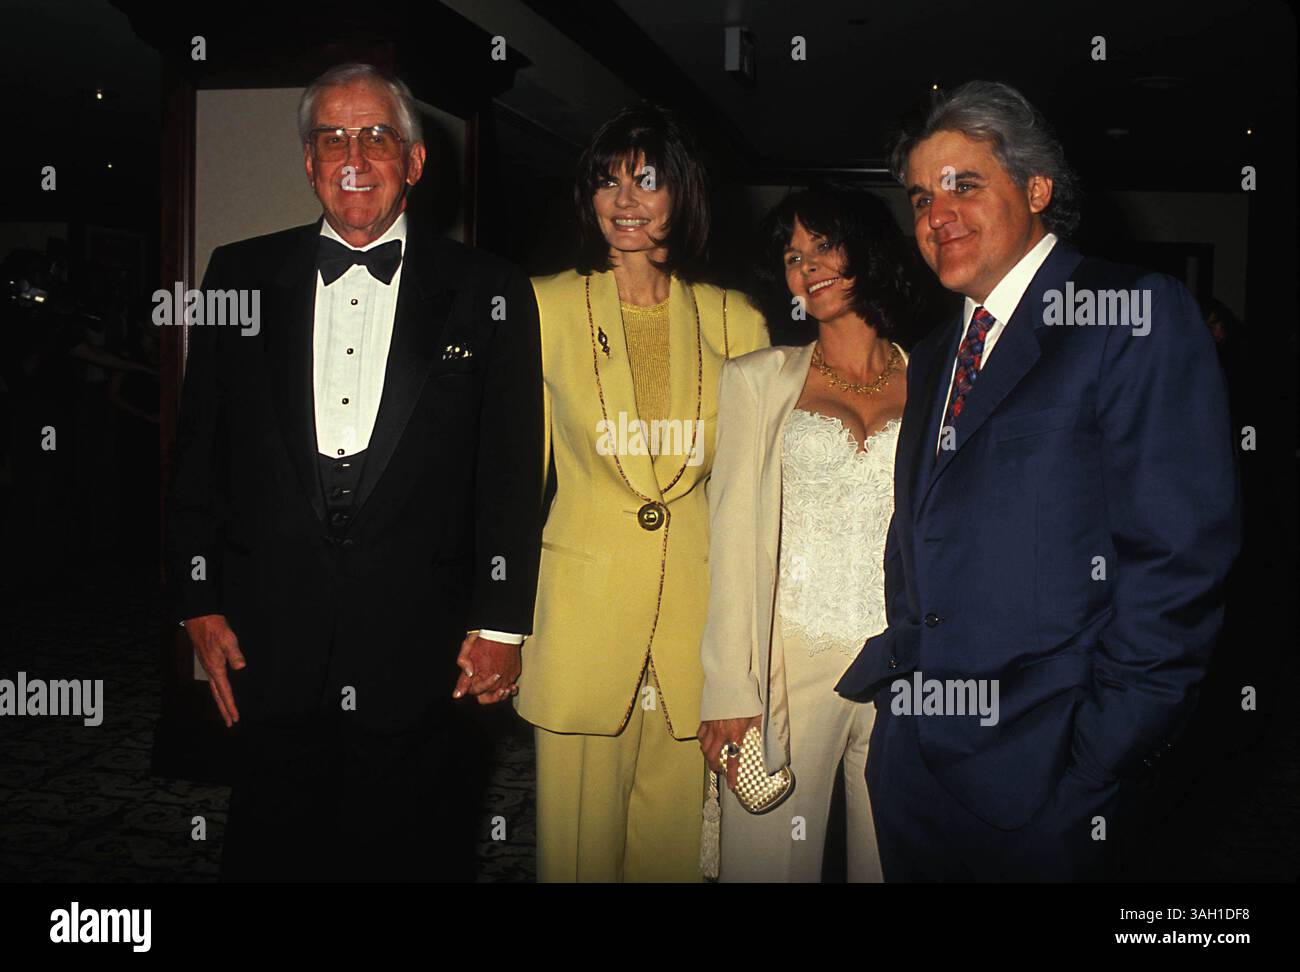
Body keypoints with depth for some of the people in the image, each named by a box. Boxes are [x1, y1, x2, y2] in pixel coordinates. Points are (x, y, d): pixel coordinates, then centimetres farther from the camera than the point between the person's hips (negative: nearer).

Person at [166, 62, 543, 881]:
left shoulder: (488, 294, 1)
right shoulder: (242, 275, 8)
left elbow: (512, 472, 0)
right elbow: (199, 451, 9)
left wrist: (499, 622, -3)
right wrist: (200, 602, 5)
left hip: (418, 660, -1)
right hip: (267, 650, 2)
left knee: (414, 851, 10)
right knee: (272, 849, 13)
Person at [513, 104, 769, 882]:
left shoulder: (735, 322, 5)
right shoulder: (546, 307, 2)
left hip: (700, 609, 1)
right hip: (582, 608, -1)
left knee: (675, 840, 11)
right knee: (579, 837, 8)